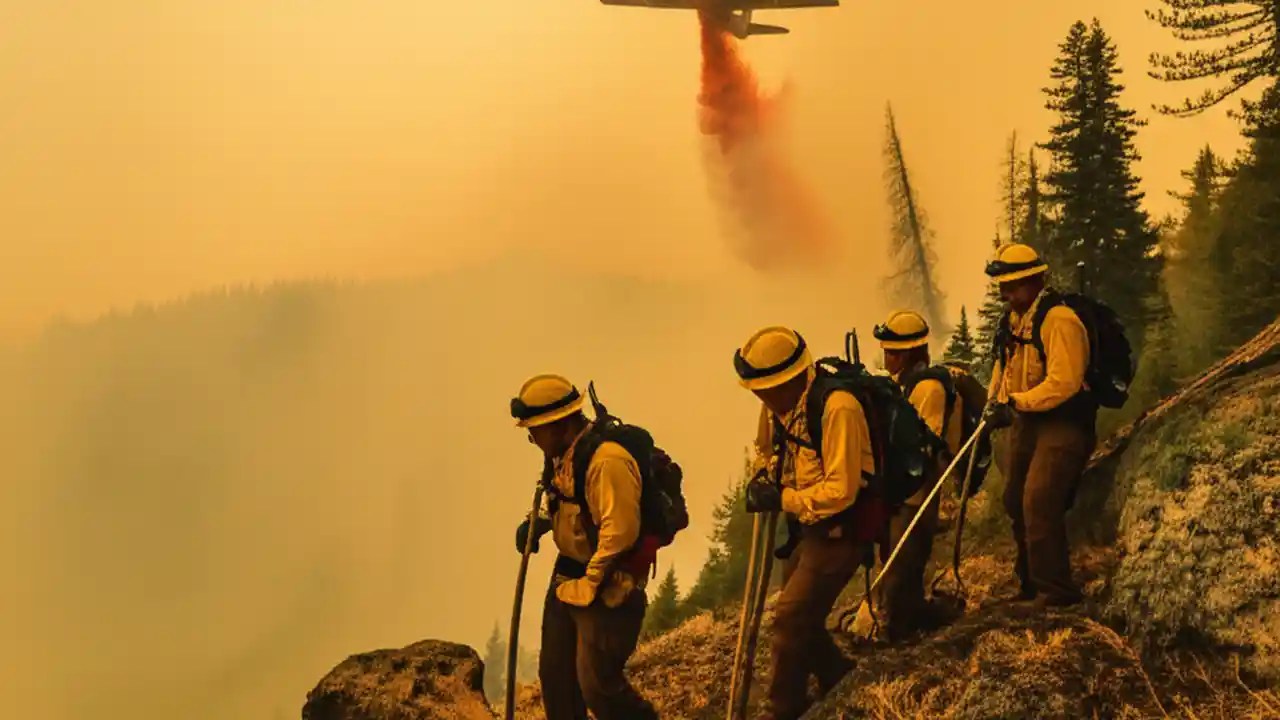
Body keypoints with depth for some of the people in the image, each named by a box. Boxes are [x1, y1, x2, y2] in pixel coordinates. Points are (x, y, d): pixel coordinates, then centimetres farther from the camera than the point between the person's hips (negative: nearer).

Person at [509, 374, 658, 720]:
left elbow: (621, 530, -26)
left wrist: (591, 581, -17)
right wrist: (541, 523, 6)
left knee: (597, 683, -5)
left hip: (607, 588, -10)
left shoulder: (607, 459, -24)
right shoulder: (563, 455, 7)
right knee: (555, 676, 15)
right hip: (566, 579, 10)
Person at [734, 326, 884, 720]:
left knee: (791, 617, -10)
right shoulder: (780, 404, -3)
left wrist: (782, 500, -24)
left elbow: (841, 491, -29)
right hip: (812, 526, 9)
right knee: (800, 615, 17)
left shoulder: (837, 408, -29)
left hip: (841, 529, -9)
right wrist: (764, 479, -4)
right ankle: (842, 682, 35)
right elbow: (768, 449, 17)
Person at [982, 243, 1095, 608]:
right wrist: (996, 402, 6)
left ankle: (1056, 589, -11)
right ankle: (1031, 583, 30)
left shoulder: (1060, 320, -21)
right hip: (1027, 420, 10)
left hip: (1064, 423, -10)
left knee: (1039, 502, -19)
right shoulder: (1014, 318, 9)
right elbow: (1004, 364, 21)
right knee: (1017, 502, 15)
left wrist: (1015, 402, -26)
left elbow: (1064, 383, -28)